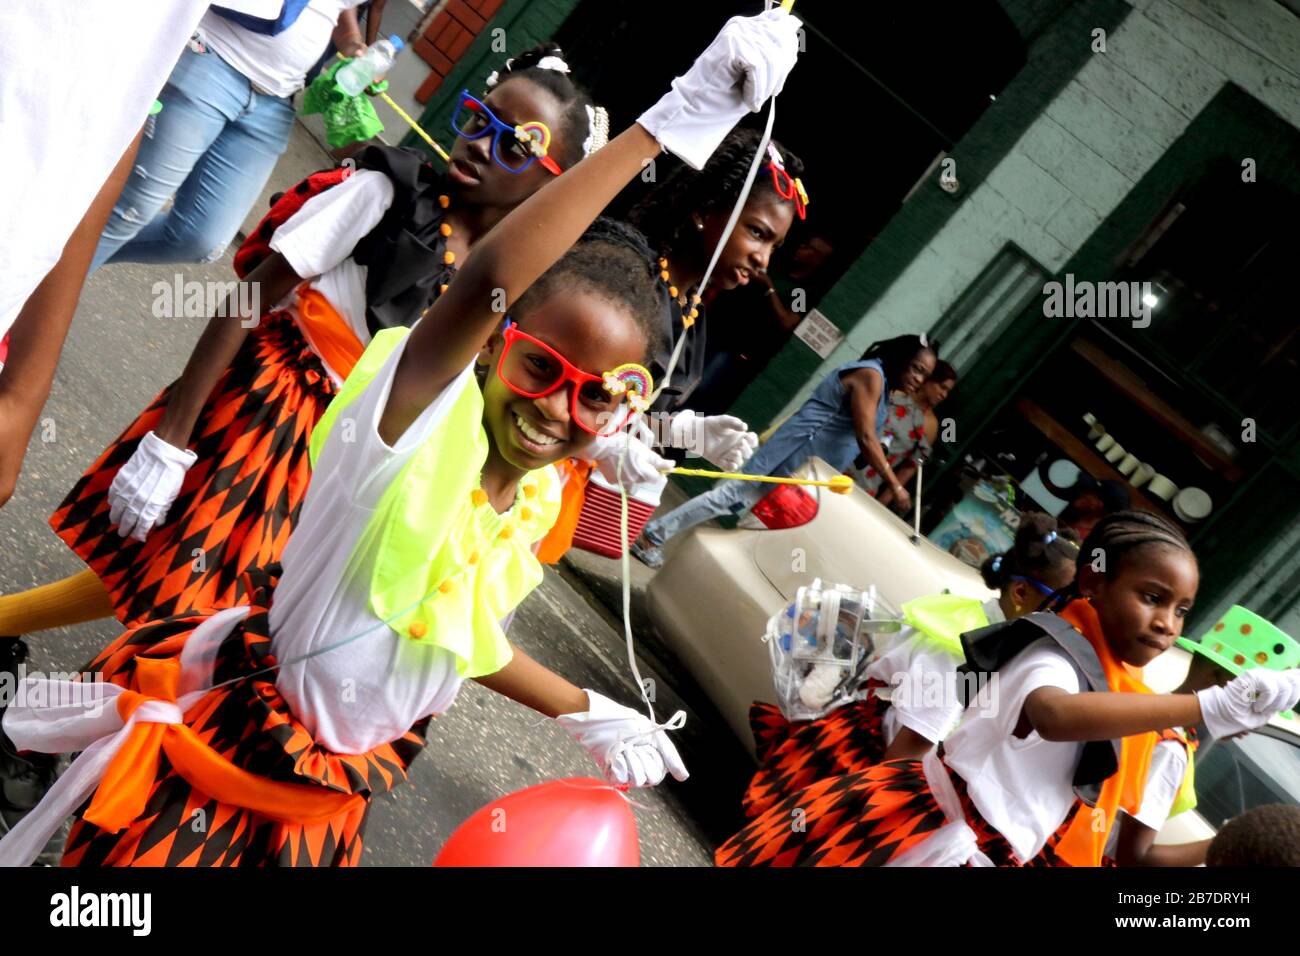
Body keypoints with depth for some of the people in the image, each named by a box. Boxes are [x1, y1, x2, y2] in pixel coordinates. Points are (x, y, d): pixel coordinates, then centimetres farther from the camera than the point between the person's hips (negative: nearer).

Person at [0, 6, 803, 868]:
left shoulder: (535, 503, -2)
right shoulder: (423, 423, -25)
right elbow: (485, 282, -45)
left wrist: (589, 712, 20)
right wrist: (667, 126, -48)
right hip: (238, 727, -7)